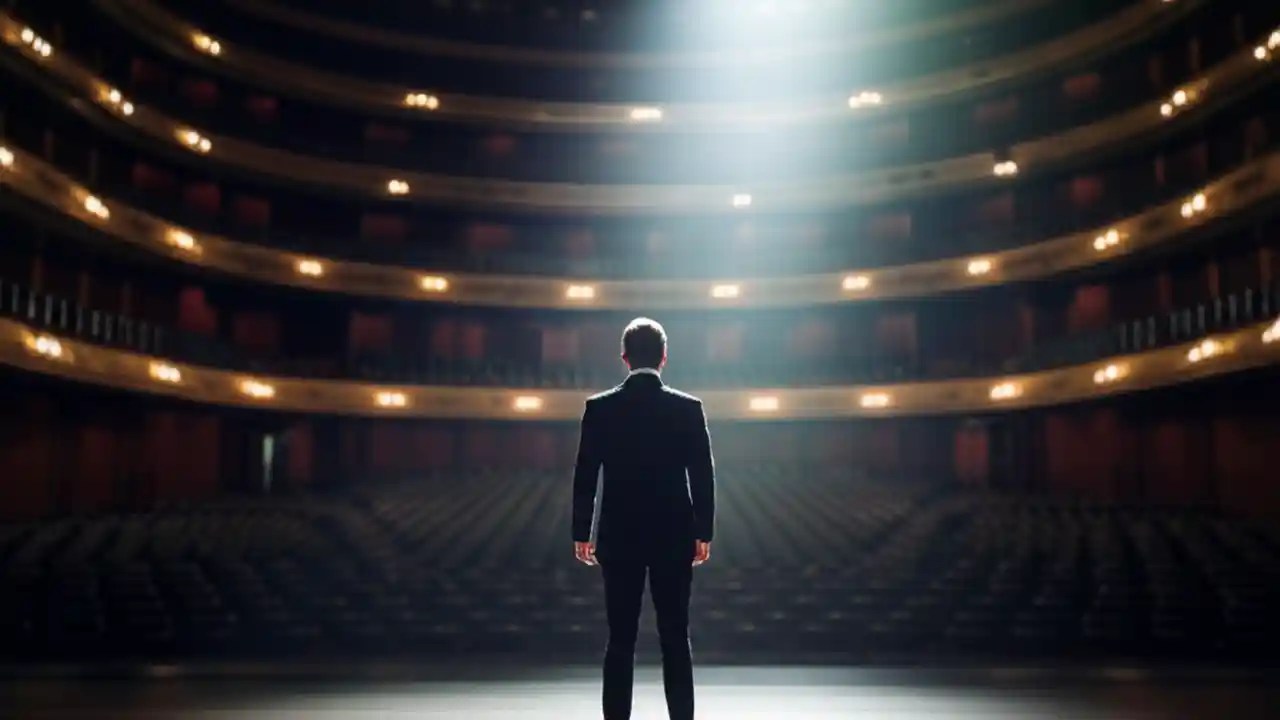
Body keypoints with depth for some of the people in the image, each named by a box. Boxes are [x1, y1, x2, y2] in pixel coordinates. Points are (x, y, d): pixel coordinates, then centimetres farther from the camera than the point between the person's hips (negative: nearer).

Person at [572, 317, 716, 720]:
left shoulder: (599, 408, -5)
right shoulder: (689, 408, -5)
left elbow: (585, 477, -2)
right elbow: (703, 476, -3)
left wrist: (581, 533, 7)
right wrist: (704, 533, 7)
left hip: (619, 539, 0)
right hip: (674, 539, 0)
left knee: (620, 640, 7)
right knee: (676, 640, 8)